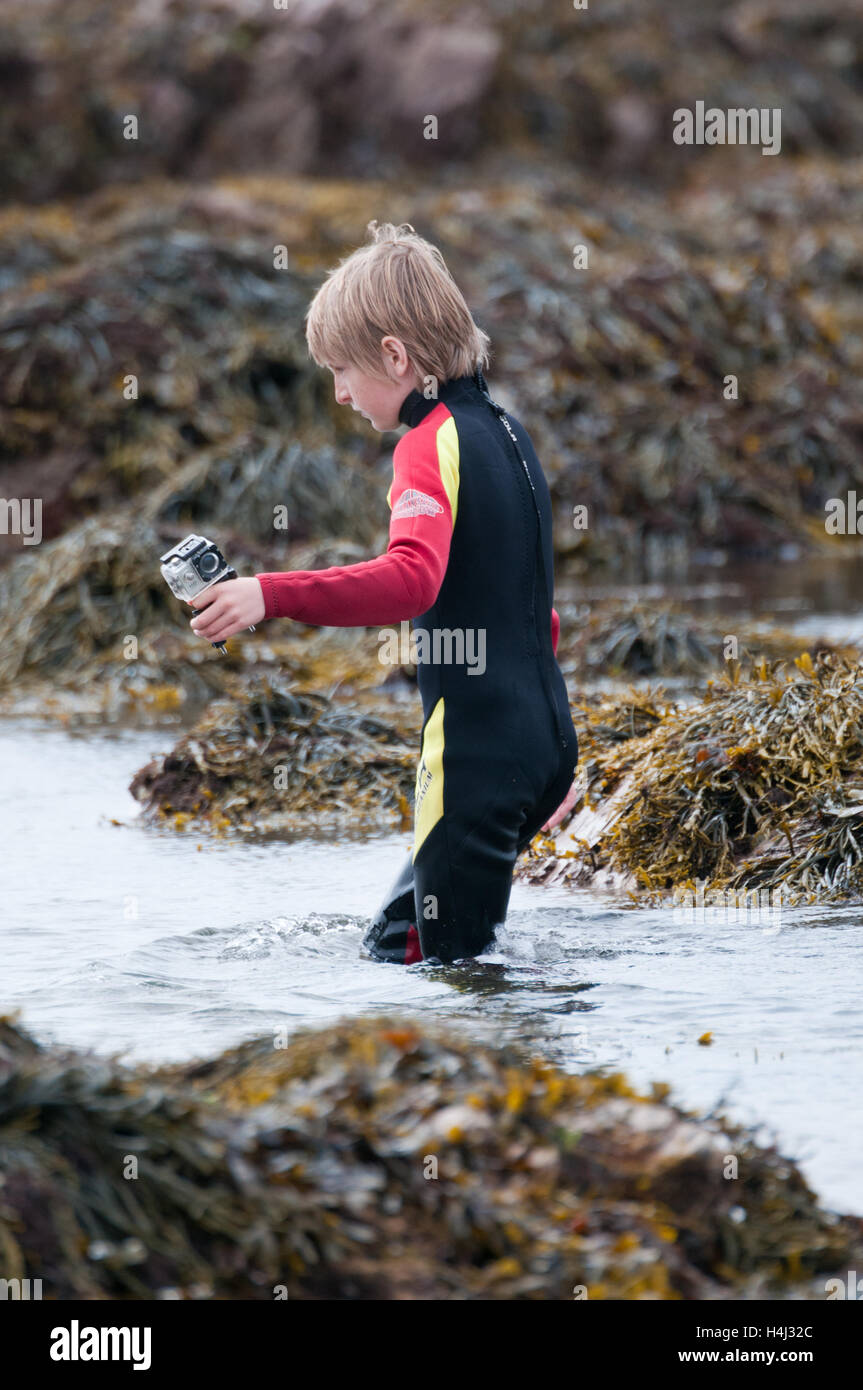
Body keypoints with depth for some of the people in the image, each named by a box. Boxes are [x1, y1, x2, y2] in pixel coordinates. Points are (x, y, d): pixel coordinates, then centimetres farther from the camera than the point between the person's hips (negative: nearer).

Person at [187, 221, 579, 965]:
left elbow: (411, 578, -33)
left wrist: (271, 595, -39)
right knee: (396, 941, 19)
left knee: (441, 967, -4)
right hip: (542, 736, 10)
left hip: (478, 753, -10)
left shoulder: (432, 444, -13)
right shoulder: (504, 430, 16)